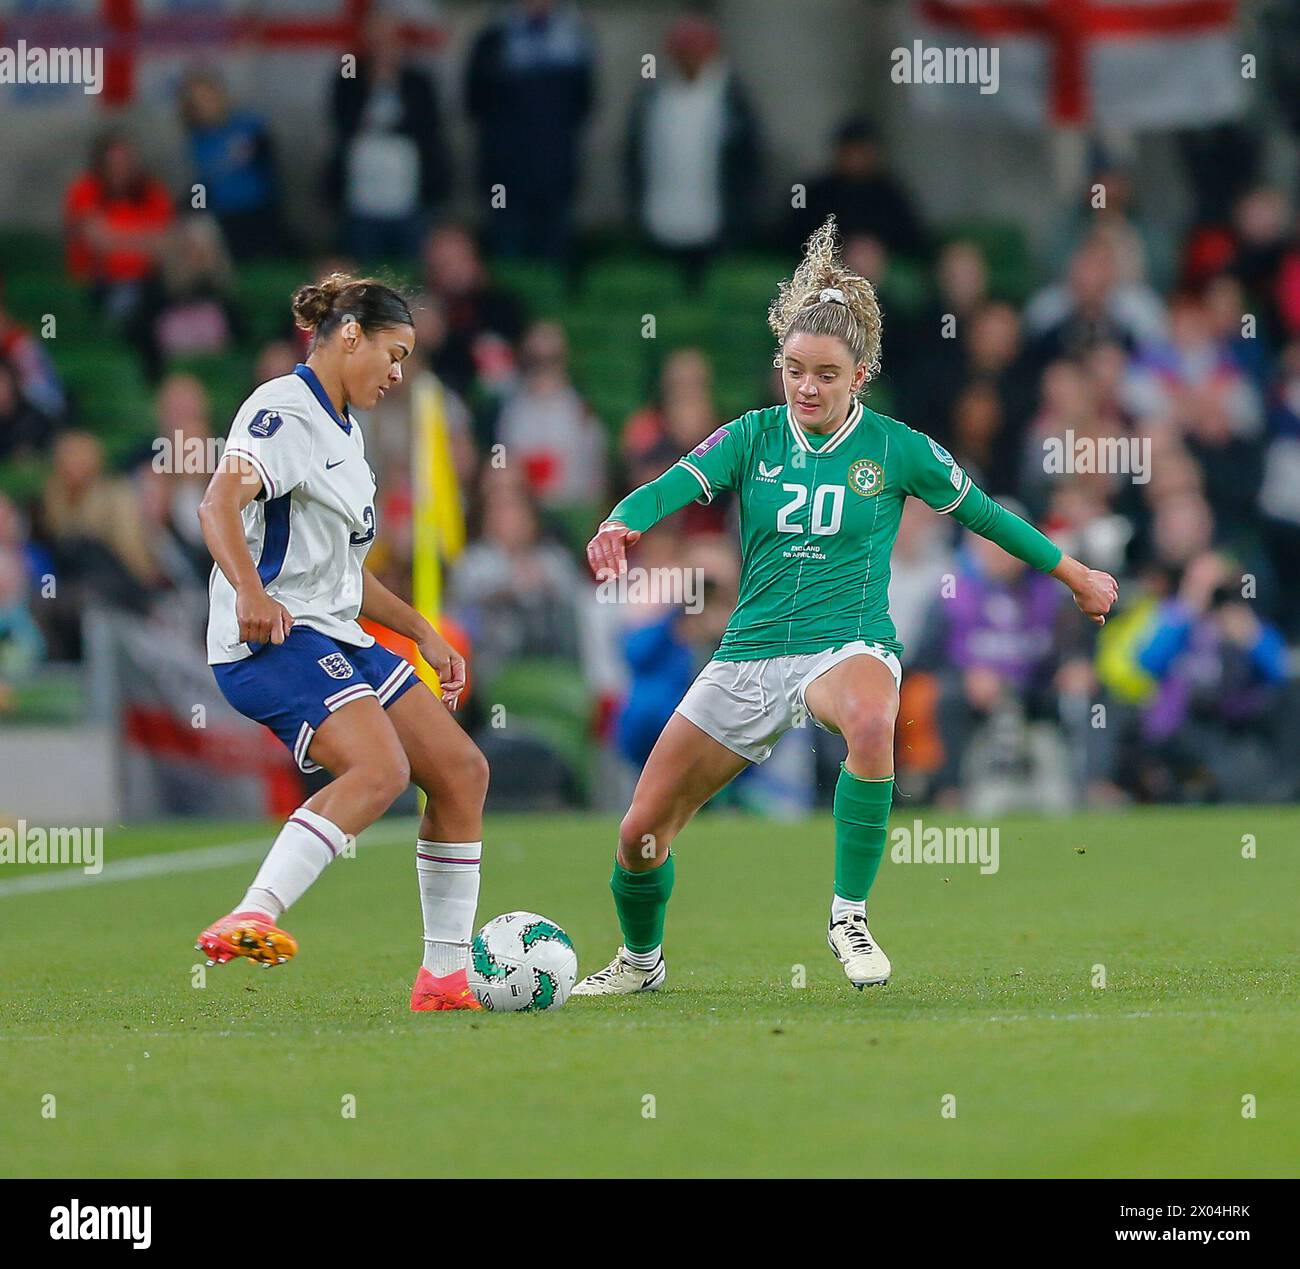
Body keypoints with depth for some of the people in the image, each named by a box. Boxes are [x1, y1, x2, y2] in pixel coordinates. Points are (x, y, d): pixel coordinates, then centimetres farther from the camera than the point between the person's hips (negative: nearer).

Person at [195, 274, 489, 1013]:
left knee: (462, 772, 5)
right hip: (273, 640, -10)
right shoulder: (285, 410, -8)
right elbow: (219, 504, -25)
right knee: (380, 767, -31)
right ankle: (253, 919, -38)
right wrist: (248, 592, -40)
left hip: (338, 641, 10)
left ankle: (446, 975, 10)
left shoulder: (344, 431, 23)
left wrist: (423, 633, 30)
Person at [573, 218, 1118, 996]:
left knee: (871, 720, -43)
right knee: (642, 830, 2)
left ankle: (850, 915, -29)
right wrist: (621, 524, -37)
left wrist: (1075, 574, 18)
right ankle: (641, 960, 33)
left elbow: (984, 514, 10)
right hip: (752, 653, 3)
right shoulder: (754, 437, 1)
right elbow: (673, 487, -14)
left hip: (849, 646, -3)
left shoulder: (895, 449, -3)